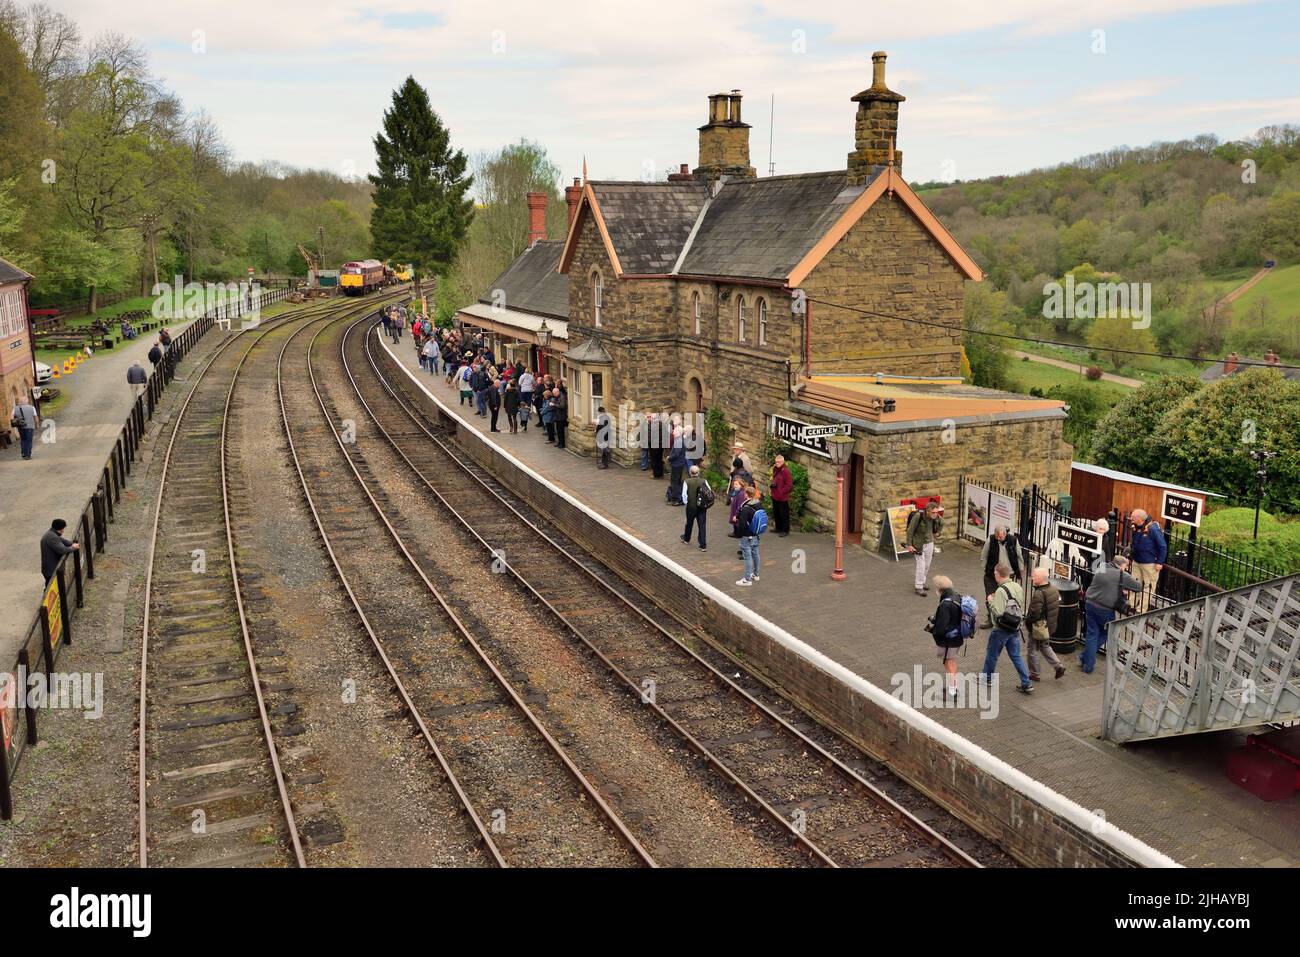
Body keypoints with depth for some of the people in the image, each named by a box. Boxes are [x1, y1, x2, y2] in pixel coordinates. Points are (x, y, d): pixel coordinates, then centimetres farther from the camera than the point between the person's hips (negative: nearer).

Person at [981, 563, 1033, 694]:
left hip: (1001, 629, -7)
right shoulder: (1018, 587, 1)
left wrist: (991, 601, -11)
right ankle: (1027, 684, 11)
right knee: (1016, 656, 14)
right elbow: (1021, 606, 11)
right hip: (1015, 628, 7)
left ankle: (987, 678, 30)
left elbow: (997, 612, -28)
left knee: (991, 654, 14)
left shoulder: (1001, 591, -24)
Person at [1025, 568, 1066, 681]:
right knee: (1045, 646, 26)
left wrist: (1026, 621, -10)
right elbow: (1059, 602, 11)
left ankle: (1034, 674, 19)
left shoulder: (1038, 594, -28)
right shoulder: (1054, 588, -2)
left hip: (1039, 626, -8)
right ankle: (1058, 666, 19)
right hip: (1050, 624, 8)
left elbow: (1034, 613, -28)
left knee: (1033, 650, 9)